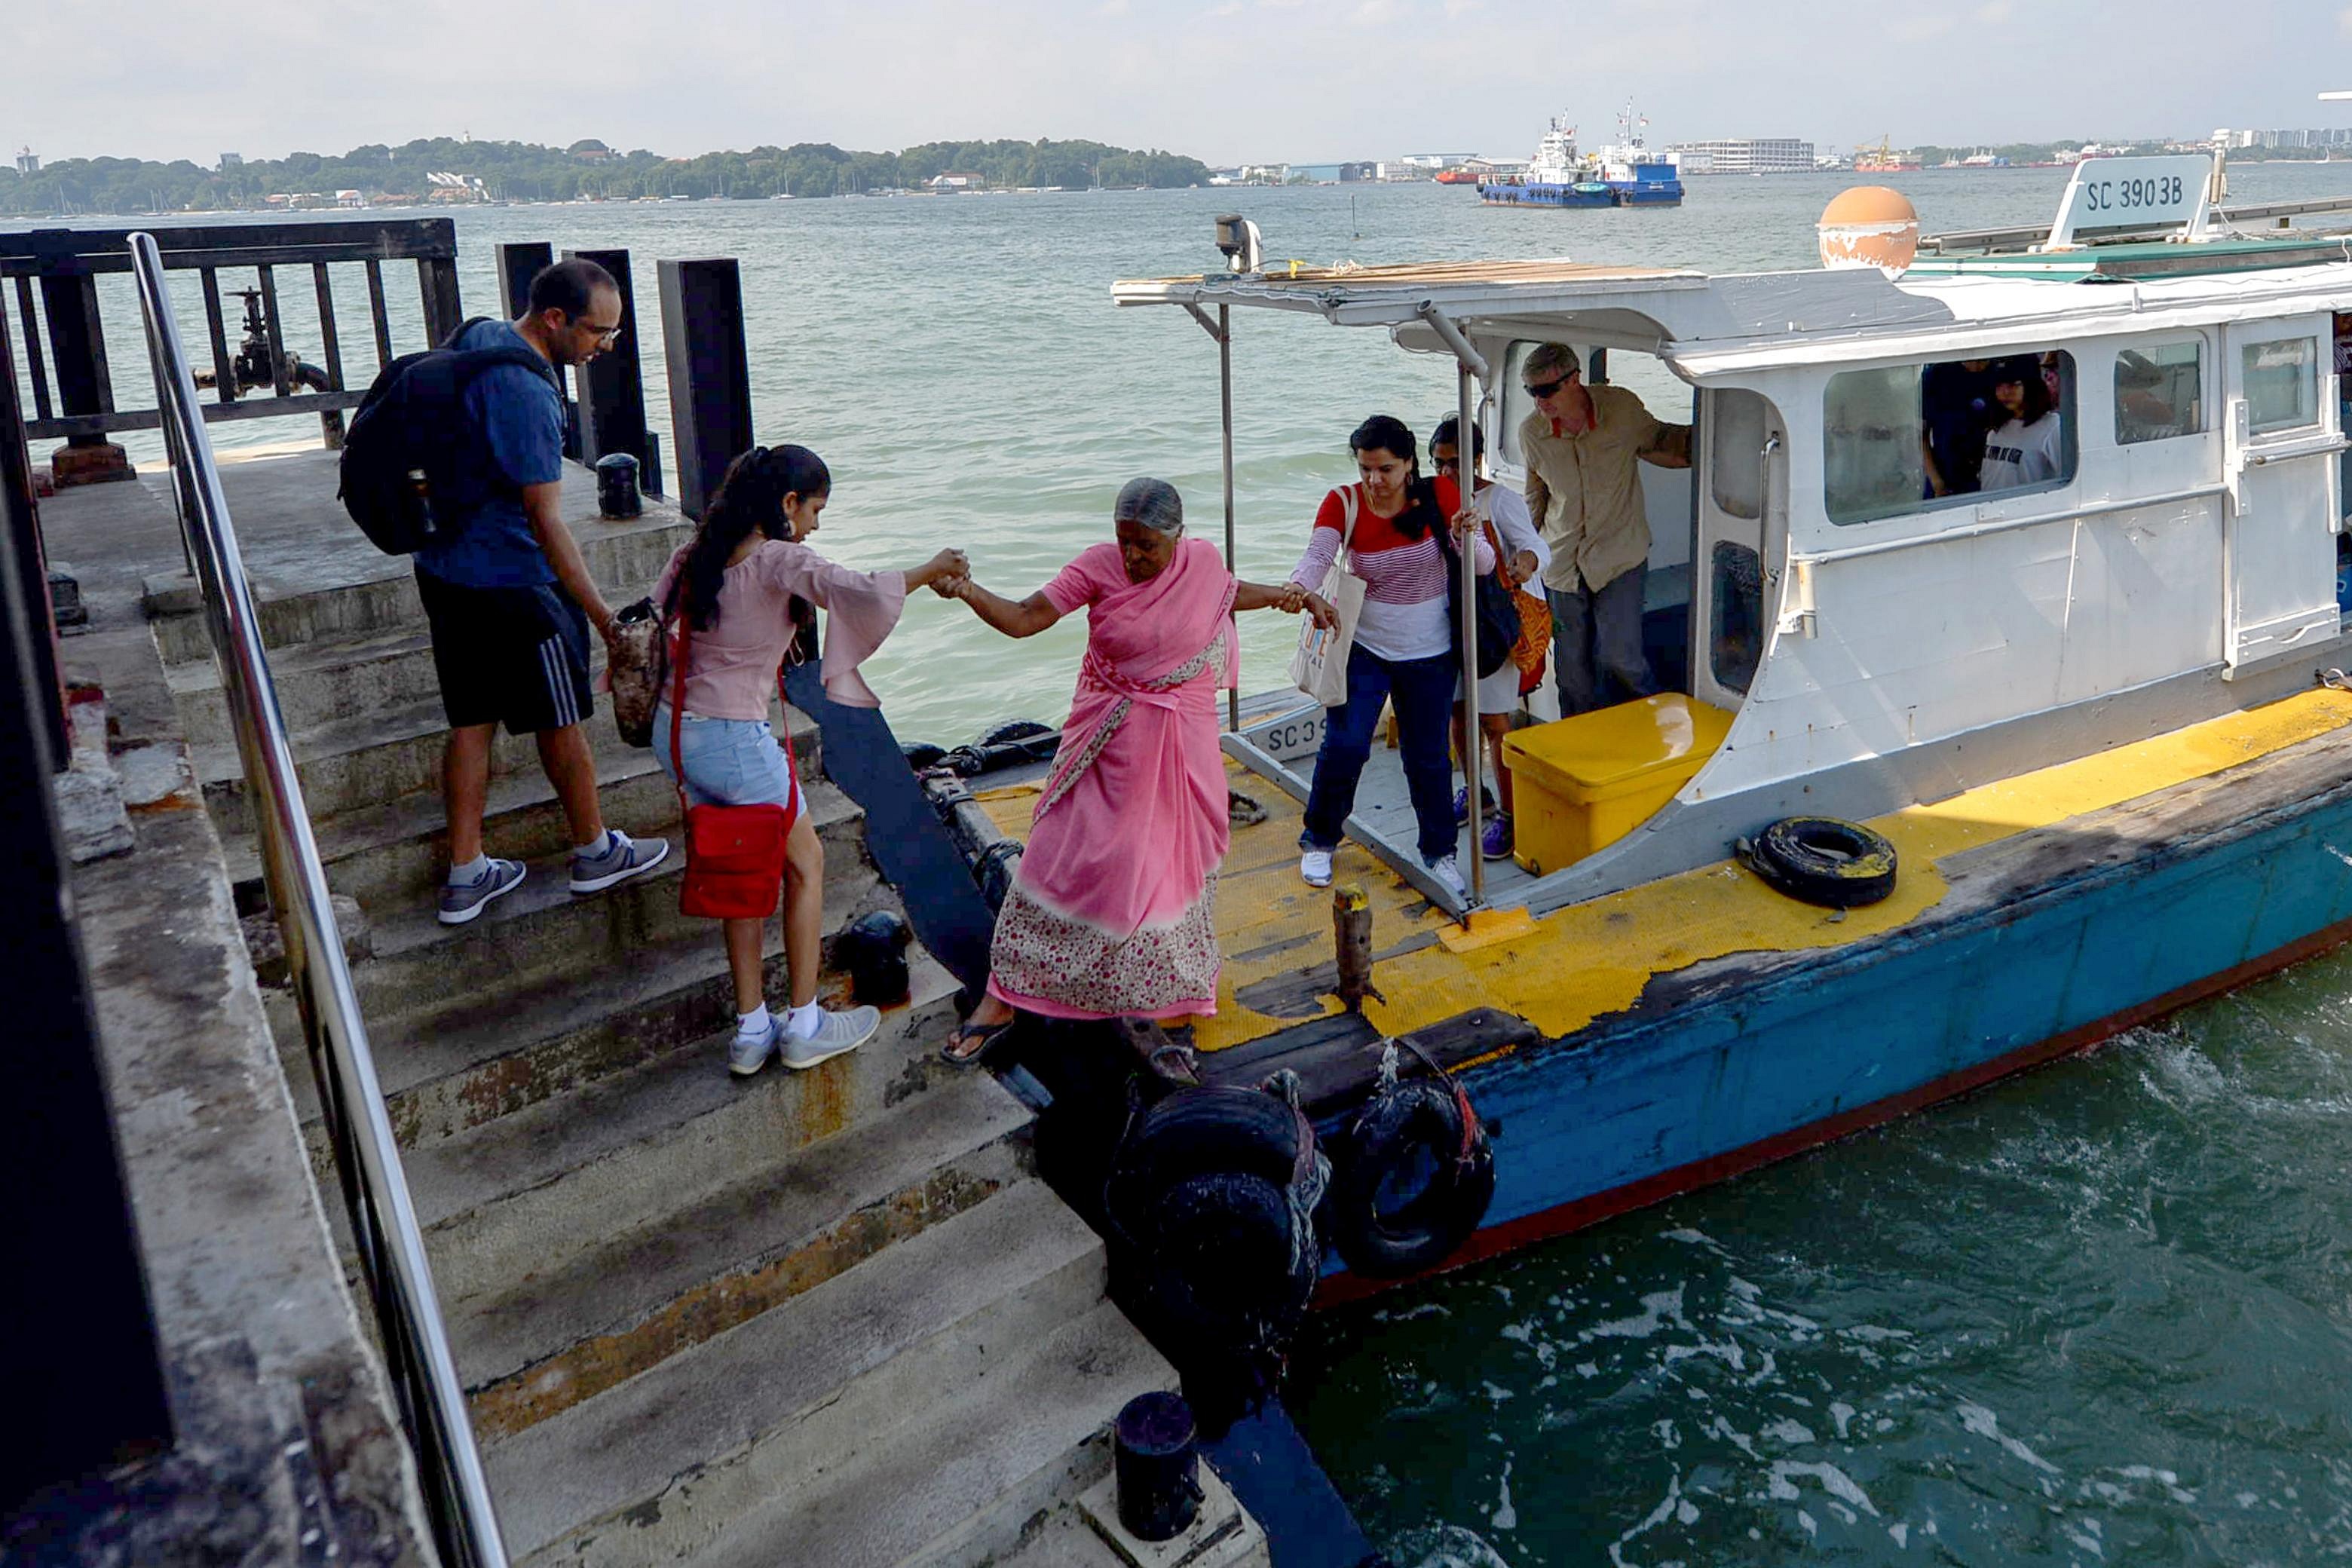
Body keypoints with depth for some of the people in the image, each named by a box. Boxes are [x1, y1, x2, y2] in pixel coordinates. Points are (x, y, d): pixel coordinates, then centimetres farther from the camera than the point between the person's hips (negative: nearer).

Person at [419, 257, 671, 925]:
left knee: (470, 720, 13)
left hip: (443, 568, 9)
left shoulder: (477, 337, 5)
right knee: (560, 720, 9)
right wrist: (603, 616, -24)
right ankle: (595, 852, 27)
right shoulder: (525, 393, -25)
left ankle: (465, 874, 19)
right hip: (512, 584, -9)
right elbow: (545, 519, -26)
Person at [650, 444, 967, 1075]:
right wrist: (928, 571, -15)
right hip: (734, 739, -8)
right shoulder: (779, 560, -16)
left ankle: (752, 1029, 22)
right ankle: (803, 1027, 17)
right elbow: (858, 590, -29)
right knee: (804, 862, 11)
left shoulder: (699, 551, 7)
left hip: (674, 730, 8)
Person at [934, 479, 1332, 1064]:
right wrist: (968, 591, -36)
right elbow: (1022, 619, -20)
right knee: (1066, 858, -4)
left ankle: (1177, 984, 37)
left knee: (1178, 857, 14)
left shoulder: (1202, 560, -3)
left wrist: (1287, 594, 14)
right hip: (1111, 743, -2)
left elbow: (1228, 592, 22)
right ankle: (1002, 999, 3)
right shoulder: (1098, 566, -13)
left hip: (1183, 742, 3)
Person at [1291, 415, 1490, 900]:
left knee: (1428, 755, 8)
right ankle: (1319, 842, 16)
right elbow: (1317, 555, -26)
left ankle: (1440, 852, 28)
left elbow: (1484, 565, -12)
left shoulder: (1440, 495, -9)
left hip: (1430, 654, 1)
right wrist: (1297, 587, -49)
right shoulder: (1344, 502, -10)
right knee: (1344, 744, -8)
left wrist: (1469, 540, -36)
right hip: (1363, 648, 0)